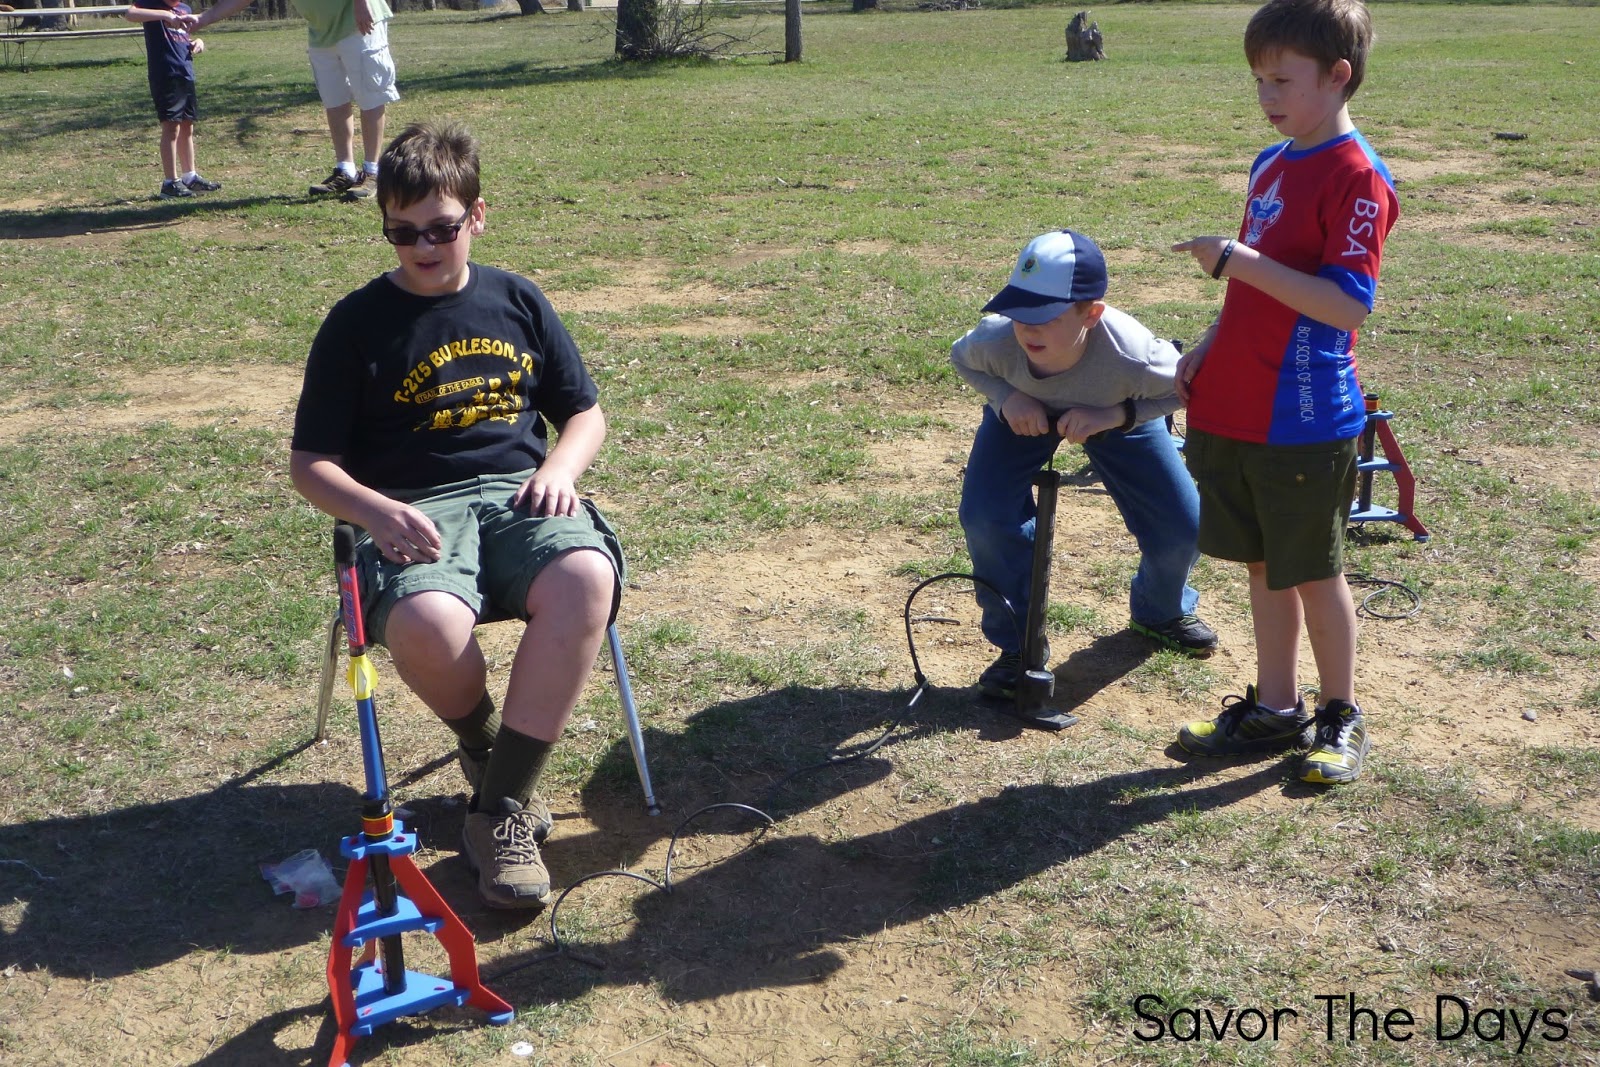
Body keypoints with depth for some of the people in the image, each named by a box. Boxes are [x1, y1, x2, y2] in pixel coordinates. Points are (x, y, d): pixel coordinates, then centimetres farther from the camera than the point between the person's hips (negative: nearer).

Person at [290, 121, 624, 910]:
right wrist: (377, 512, -15)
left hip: (518, 492, 2)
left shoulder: (517, 301, 14)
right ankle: (483, 744, 1)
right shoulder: (357, 324, 6)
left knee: (586, 579, -35)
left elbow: (585, 412, 19)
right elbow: (310, 462, 5)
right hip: (416, 511, -2)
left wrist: (559, 469, -4)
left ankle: (502, 808, -23)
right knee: (426, 624, -38)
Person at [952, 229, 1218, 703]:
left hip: (1119, 414, 0)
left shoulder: (1131, 356, -44)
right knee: (985, 517, -20)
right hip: (1024, 411, 1)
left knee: (1183, 529, -4)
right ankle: (1017, 645, 4)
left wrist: (1117, 415, -38)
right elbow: (960, 357, -14)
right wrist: (1005, 398, -32)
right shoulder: (996, 340, -39)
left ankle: (1162, 612, 33)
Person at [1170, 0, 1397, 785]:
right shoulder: (1272, 164, 11)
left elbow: (1349, 306, -24)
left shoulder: (1356, 178, -16)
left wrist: (1241, 260, -25)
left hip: (1303, 422, -7)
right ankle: (1274, 710, 29)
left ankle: (1341, 718, 25)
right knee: (1262, 566, 15)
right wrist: (1208, 353, 12)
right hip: (1234, 412, 8)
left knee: (1311, 573, 6)